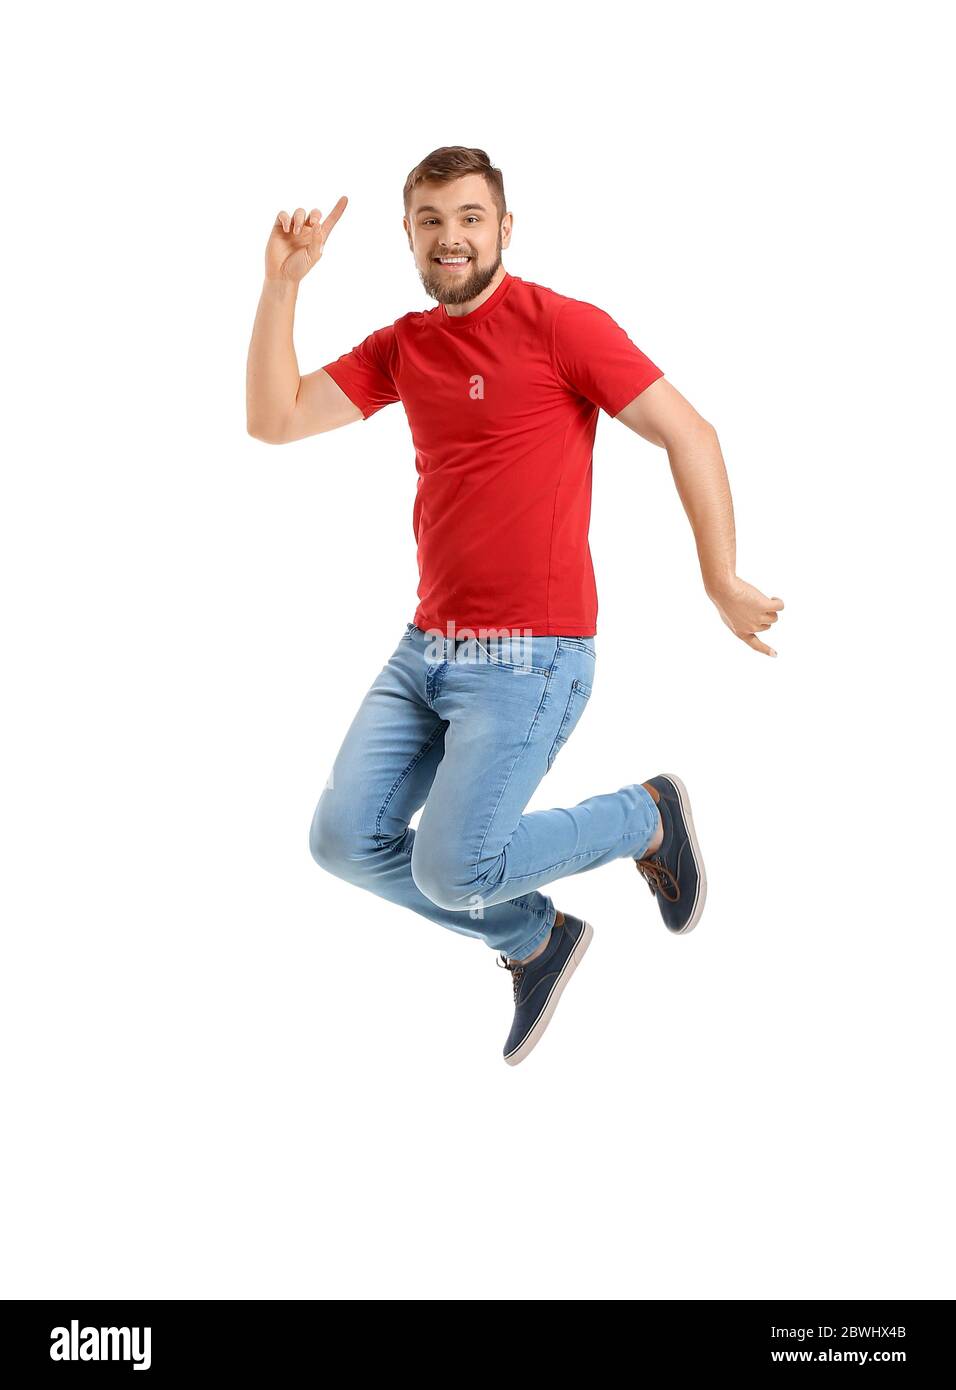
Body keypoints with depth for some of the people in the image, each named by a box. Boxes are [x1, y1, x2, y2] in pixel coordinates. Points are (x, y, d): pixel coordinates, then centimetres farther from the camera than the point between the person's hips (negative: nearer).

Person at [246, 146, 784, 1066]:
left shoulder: (559, 326, -8)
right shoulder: (400, 348, 11)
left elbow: (689, 435, -8)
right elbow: (273, 420, 6)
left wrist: (722, 585, -10)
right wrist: (281, 285, -3)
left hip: (530, 655, -7)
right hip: (425, 647, 7)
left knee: (451, 869, -14)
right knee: (344, 840, 1)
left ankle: (648, 816, 12)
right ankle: (535, 940, 22)